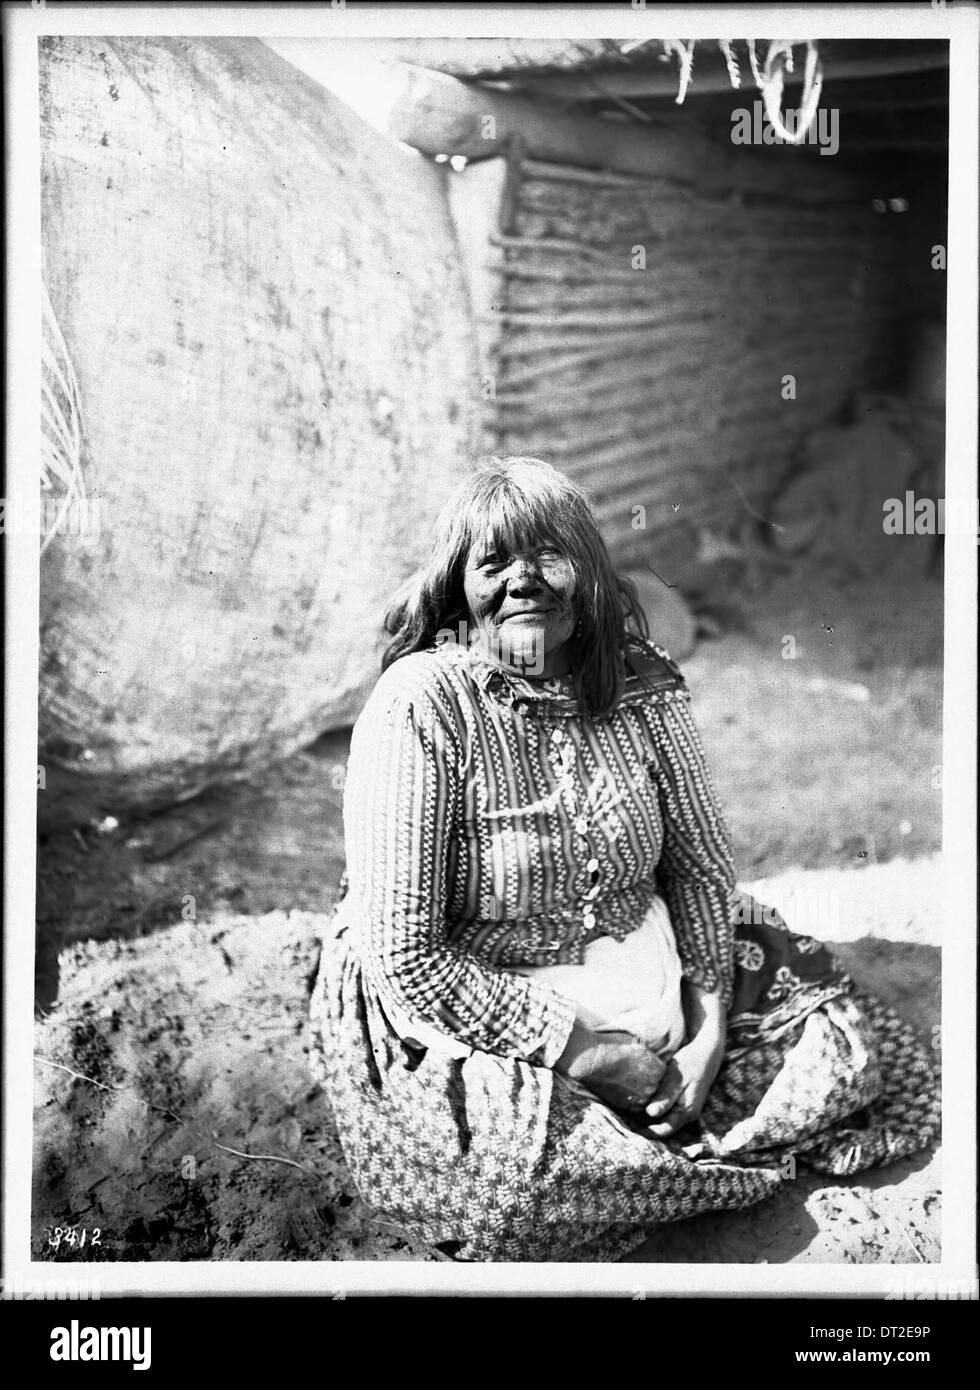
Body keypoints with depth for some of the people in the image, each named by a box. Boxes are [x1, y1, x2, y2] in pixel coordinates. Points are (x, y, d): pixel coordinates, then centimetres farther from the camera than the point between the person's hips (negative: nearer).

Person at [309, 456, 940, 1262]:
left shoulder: (643, 686, -3)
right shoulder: (420, 706, -19)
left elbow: (702, 863, 5)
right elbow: (403, 957, -22)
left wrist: (709, 1034, -10)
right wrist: (590, 1054, -21)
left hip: (651, 977, 5)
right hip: (471, 1015, -5)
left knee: (850, 1047, -4)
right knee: (529, 1186, -32)